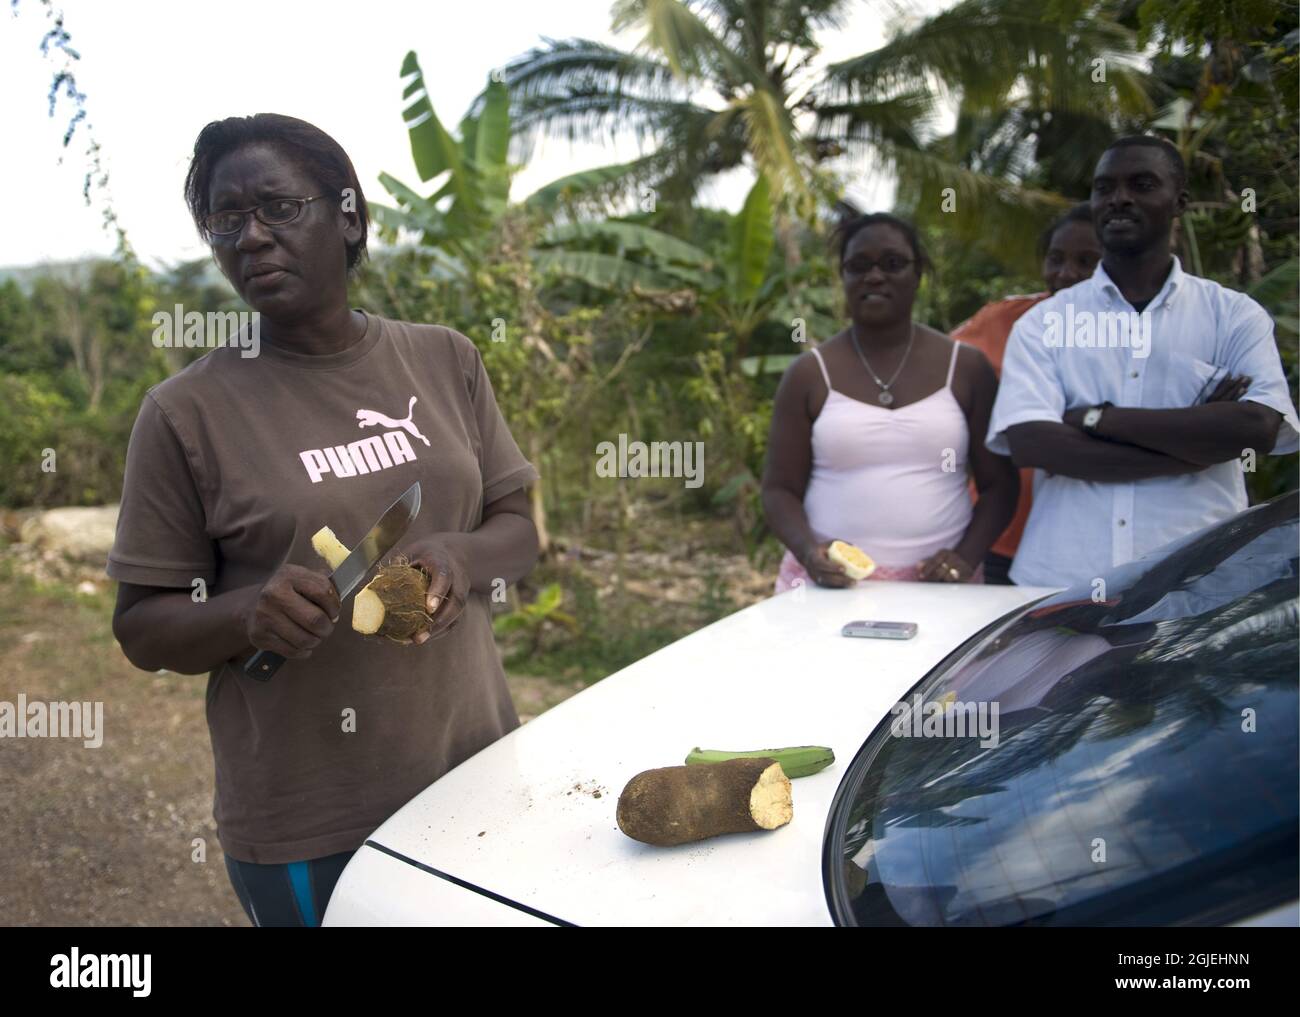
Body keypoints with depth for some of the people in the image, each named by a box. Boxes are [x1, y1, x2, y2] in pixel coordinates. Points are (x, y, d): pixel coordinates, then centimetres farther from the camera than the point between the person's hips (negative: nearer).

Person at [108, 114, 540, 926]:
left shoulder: (445, 360, 1)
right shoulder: (187, 413, -8)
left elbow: (521, 523, 6)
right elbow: (142, 627, -3)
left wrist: (463, 555, -16)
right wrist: (248, 613, -23)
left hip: (478, 770, 4)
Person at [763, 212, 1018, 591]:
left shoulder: (966, 367, 6)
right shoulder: (809, 374, 3)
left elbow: (999, 484, 7)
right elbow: (780, 488, 2)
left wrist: (967, 556, -9)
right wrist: (807, 551, -16)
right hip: (833, 584, -1)